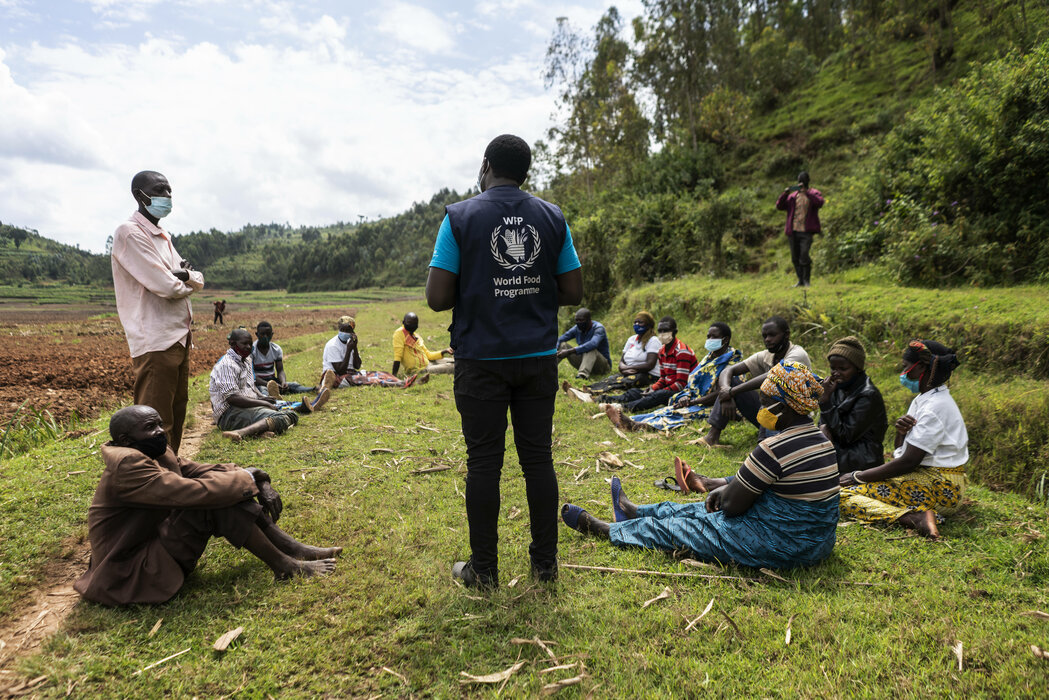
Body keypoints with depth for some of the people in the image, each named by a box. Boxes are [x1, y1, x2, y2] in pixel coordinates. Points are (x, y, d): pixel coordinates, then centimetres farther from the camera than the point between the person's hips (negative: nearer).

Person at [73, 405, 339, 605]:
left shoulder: (159, 454, 6)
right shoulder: (127, 466, -24)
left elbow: (204, 470, 3)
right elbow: (194, 492, -32)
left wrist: (260, 482, -13)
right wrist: (246, 478, -17)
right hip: (133, 574, -9)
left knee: (220, 486, -4)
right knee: (213, 498, -25)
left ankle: (290, 547, -8)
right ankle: (283, 566, -19)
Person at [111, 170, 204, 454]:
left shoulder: (163, 236, 18)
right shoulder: (129, 233, -10)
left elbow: (199, 281, 12)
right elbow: (166, 287, -19)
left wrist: (185, 275, -10)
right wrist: (186, 284, 3)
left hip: (179, 337, 10)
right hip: (156, 342, -10)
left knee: (177, 413, 18)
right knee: (157, 422, -6)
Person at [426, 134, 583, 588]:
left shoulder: (460, 217, -4)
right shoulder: (552, 217, 5)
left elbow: (437, 298, -9)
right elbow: (573, 292, 5)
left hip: (481, 359, -3)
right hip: (539, 357, 3)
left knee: (484, 461, 5)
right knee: (538, 457, 10)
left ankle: (484, 569, 16)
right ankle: (545, 563, 21)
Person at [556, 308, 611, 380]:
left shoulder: (598, 328, -21)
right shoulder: (577, 328, -2)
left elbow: (593, 344, -42)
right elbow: (559, 340, -5)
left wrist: (569, 352, -47)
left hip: (603, 365, -6)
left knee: (590, 349, -37)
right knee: (563, 345, -9)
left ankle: (582, 375, -58)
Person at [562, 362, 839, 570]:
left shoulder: (775, 449, -27)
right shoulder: (820, 439, 4)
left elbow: (733, 505, -21)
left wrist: (728, 489, 1)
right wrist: (728, 485, 7)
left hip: (780, 547, -9)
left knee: (674, 529, 6)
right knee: (706, 510, 23)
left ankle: (605, 529, 25)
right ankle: (634, 511, 42)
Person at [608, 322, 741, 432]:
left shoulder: (732, 361, -9)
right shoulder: (709, 357, 18)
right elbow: (694, 381, 16)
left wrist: (693, 402, -19)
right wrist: (687, 397, -6)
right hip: (697, 401, 8)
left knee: (681, 413, -29)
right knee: (669, 409, -14)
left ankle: (642, 425, -47)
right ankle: (631, 421, -32)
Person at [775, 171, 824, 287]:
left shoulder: (814, 193, 7)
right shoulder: (792, 196, 16)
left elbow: (819, 202, -15)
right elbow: (779, 206, 7)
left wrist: (806, 192, -21)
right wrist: (785, 193, -8)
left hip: (806, 231, -4)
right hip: (793, 231, 4)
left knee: (804, 256, -17)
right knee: (795, 258, 6)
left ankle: (806, 280, -4)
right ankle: (800, 280, 17)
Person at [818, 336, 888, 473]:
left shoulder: (868, 396, -17)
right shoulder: (838, 386, 5)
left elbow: (846, 436, -18)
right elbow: (823, 418, 13)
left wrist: (825, 399, -21)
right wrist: (823, 426, -12)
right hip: (838, 449, 7)